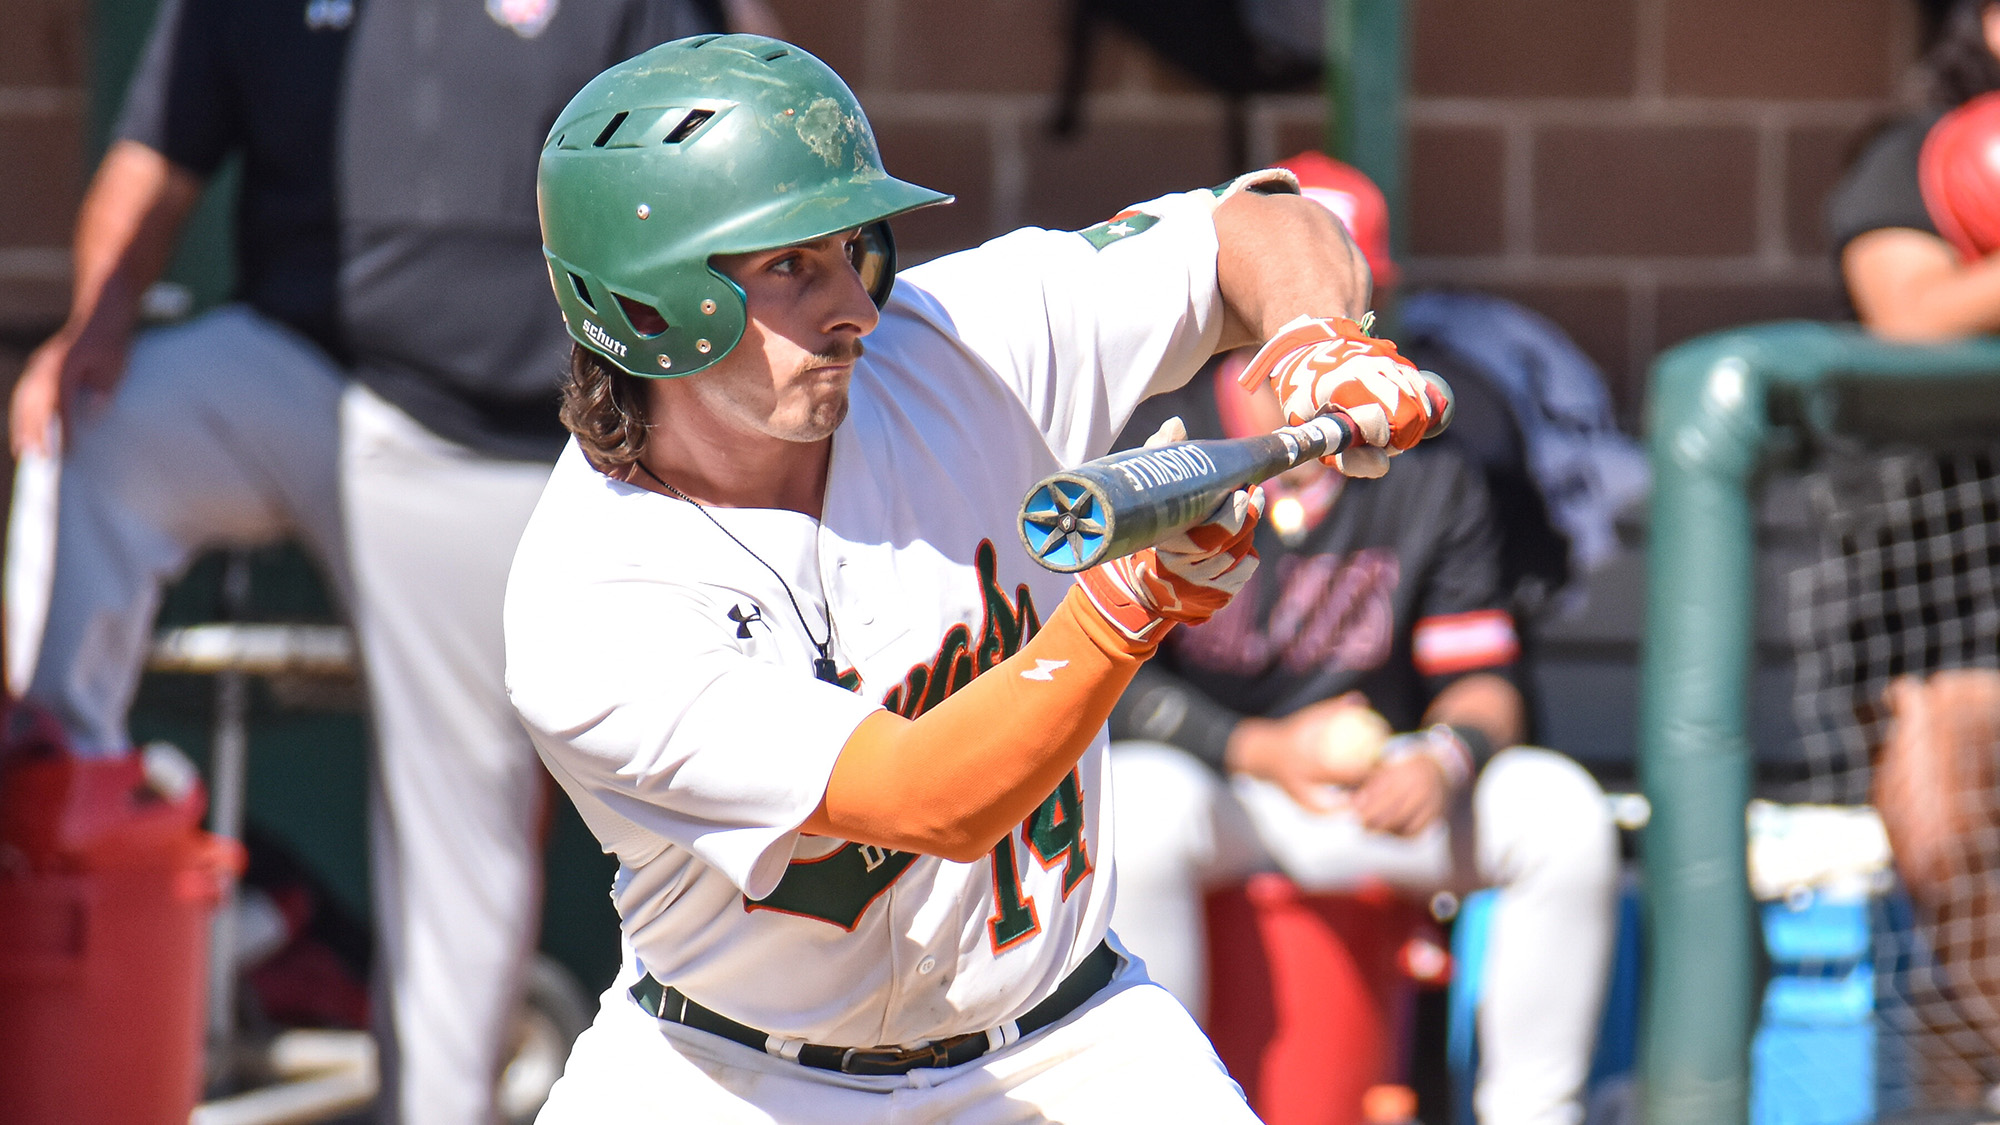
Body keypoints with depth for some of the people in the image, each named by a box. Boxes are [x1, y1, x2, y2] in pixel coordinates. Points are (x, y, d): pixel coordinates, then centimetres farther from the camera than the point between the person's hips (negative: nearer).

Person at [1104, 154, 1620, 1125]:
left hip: (1368, 791, 4)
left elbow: (1483, 680, 5)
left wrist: (1447, 758, -19)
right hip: (1203, 774, -3)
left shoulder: (1431, 472, 7)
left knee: (1560, 808, -18)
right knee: (1144, 807, -38)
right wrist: (1255, 748, -18)